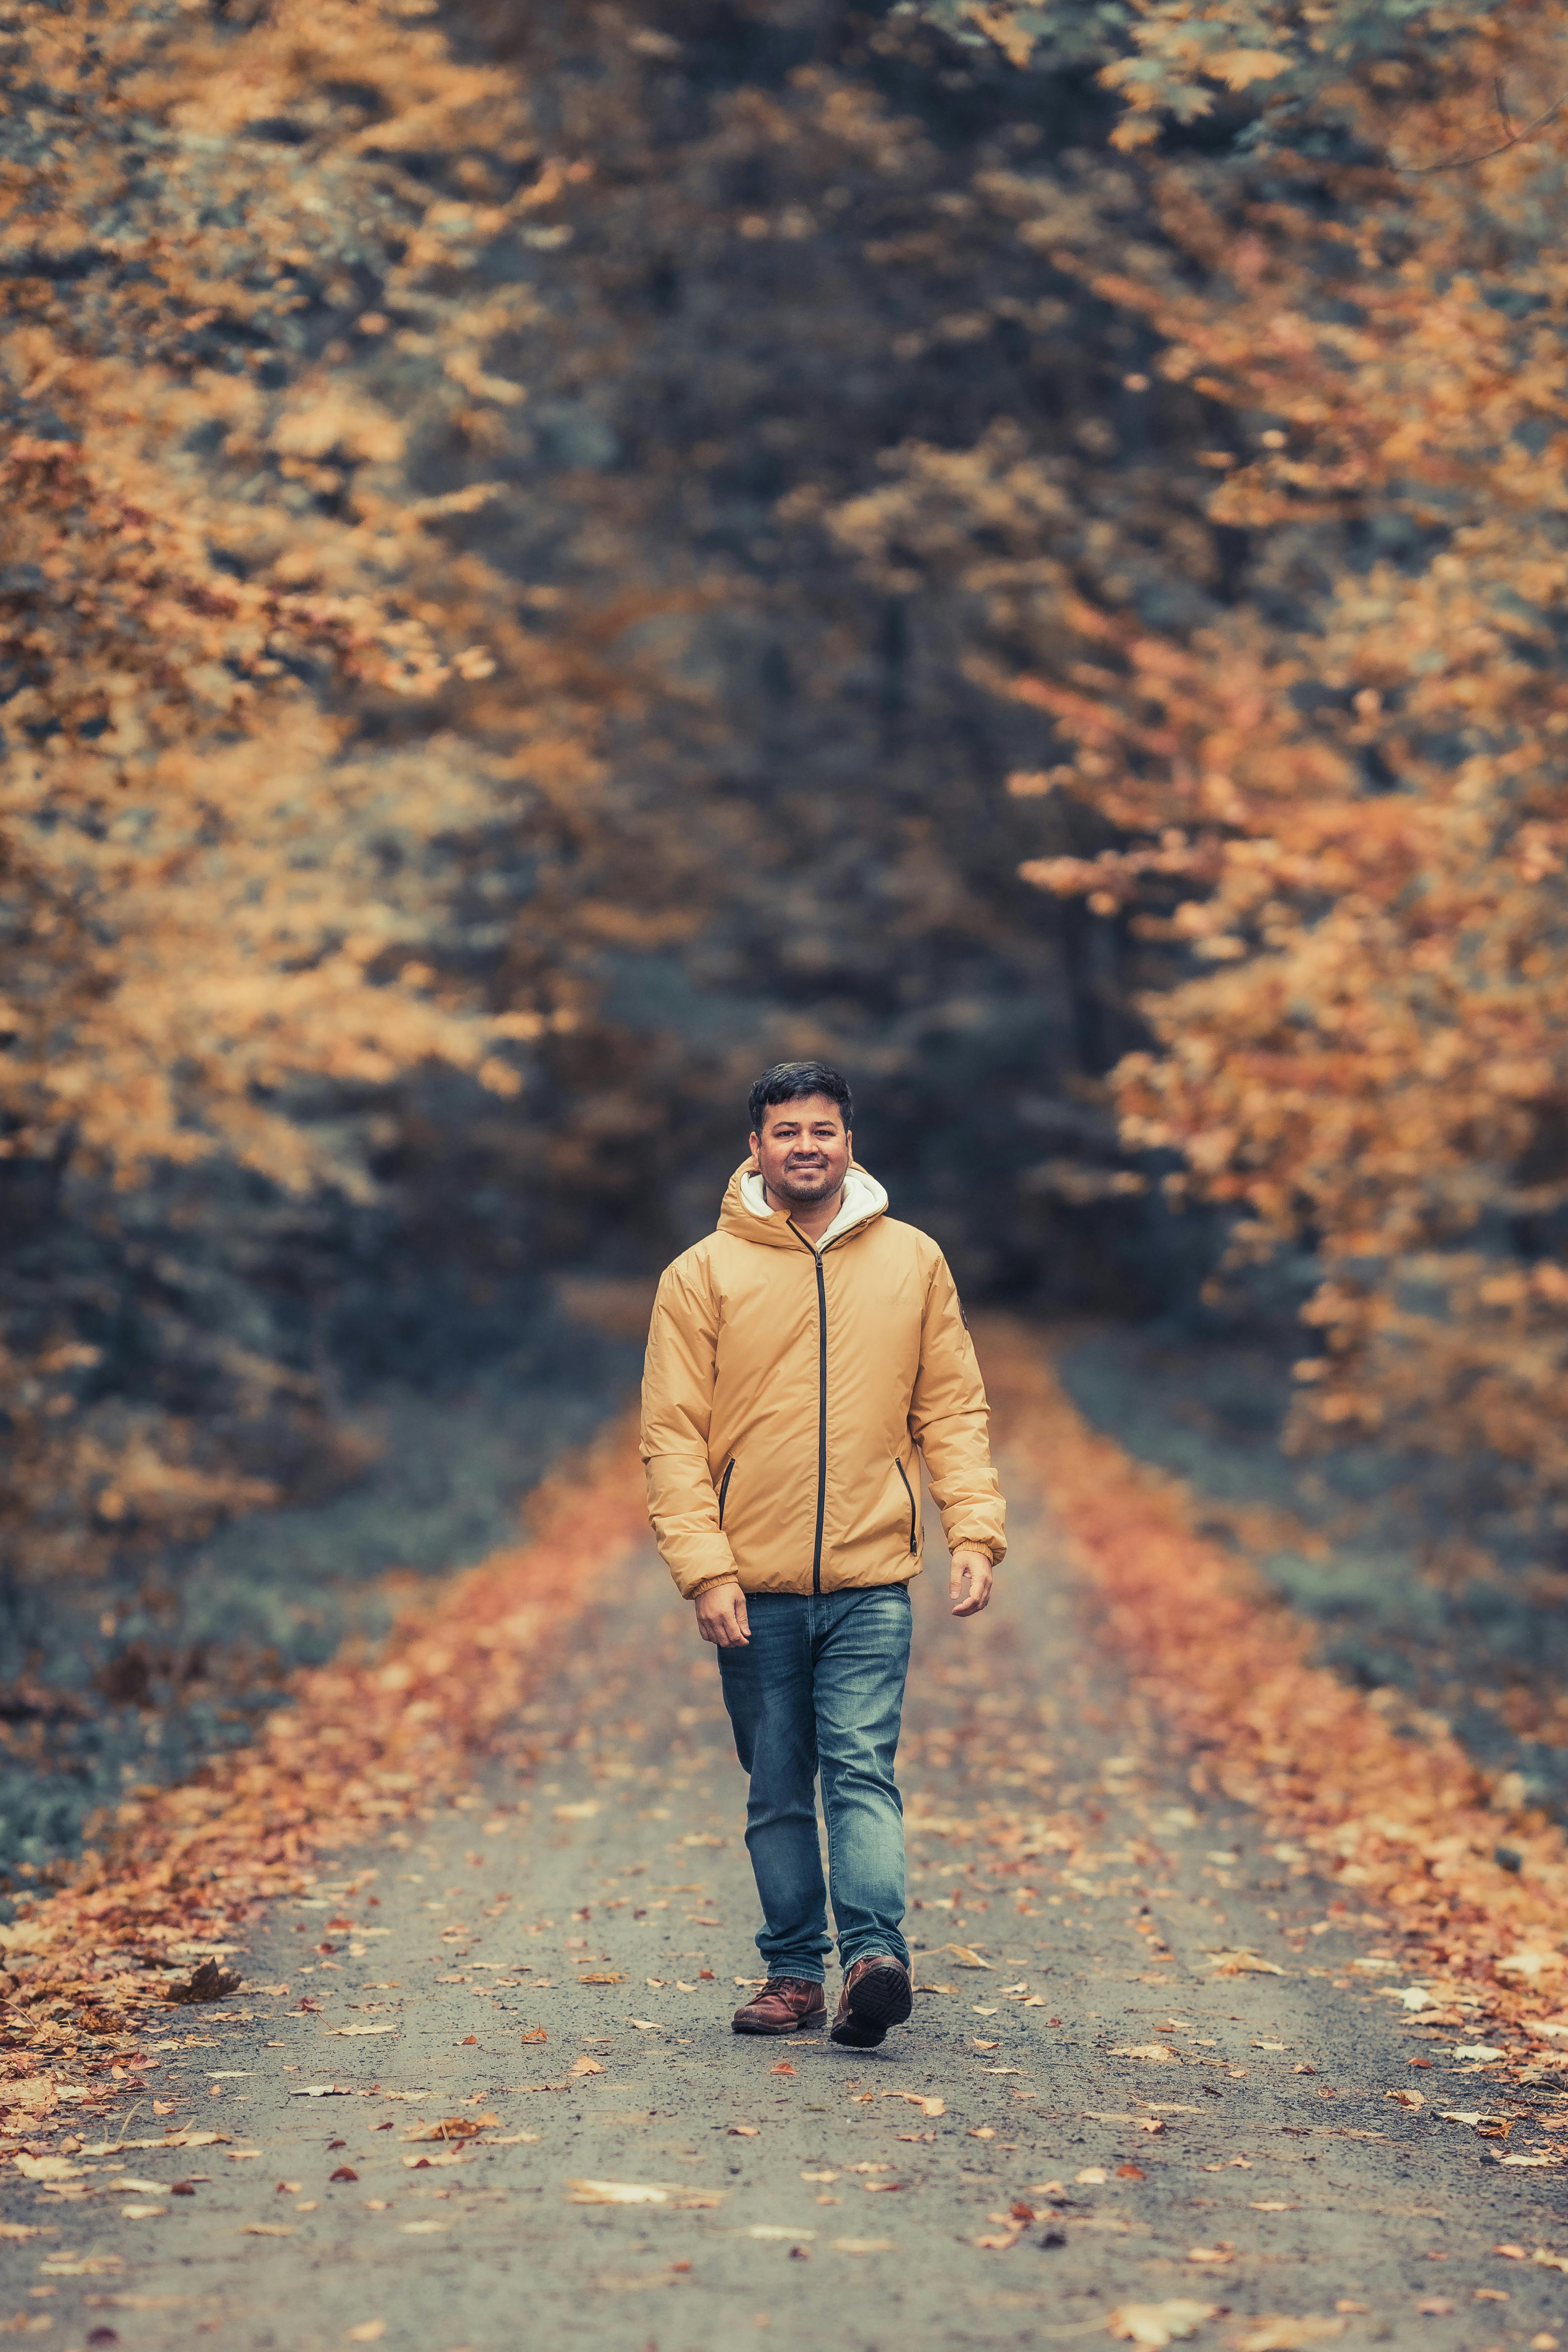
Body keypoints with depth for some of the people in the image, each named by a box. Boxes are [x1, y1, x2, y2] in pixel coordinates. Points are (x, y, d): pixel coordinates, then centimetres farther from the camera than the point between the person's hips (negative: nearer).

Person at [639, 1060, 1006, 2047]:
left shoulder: (914, 1262, 7)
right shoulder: (705, 1273, 2)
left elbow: (954, 1410, 9)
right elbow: (673, 1435, -1)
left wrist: (976, 1532, -4)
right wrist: (705, 1567, -11)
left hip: (872, 1579, 0)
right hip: (754, 1586, 1)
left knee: (861, 1766, -13)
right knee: (778, 1790, 6)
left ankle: (875, 1954, -21)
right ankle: (796, 1971, 13)